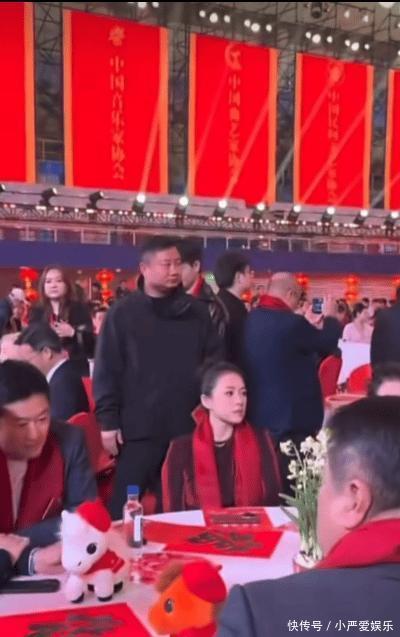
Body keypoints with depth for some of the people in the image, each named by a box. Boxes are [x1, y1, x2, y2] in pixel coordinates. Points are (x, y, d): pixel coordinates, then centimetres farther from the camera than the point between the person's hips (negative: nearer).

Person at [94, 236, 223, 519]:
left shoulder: (196, 311, 8)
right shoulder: (123, 313, -1)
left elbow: (215, 362, 10)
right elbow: (107, 372, -3)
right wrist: (109, 422, -8)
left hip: (188, 427, 3)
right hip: (139, 429, -3)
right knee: (124, 507, 5)